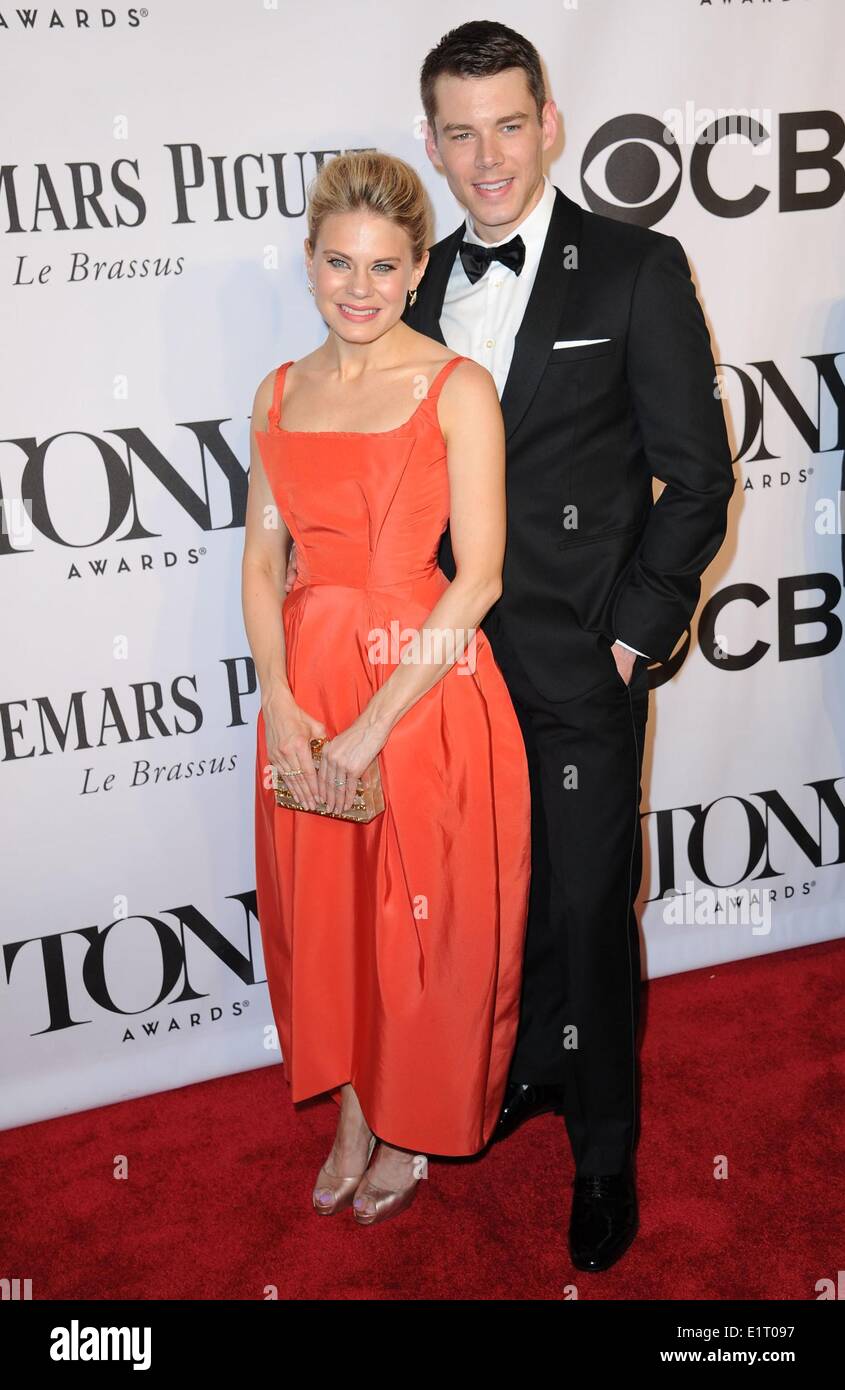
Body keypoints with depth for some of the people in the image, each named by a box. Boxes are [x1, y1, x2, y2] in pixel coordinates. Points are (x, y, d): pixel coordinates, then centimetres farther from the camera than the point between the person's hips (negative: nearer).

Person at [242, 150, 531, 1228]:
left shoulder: (457, 389, -8)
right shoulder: (281, 393, 7)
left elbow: (479, 577, -14)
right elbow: (262, 559, 7)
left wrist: (372, 727, -17)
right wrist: (281, 704, -9)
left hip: (426, 693, -4)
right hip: (306, 698, 5)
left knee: (430, 927, 10)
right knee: (325, 917, 16)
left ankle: (416, 1134, 36)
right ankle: (352, 1117, 40)